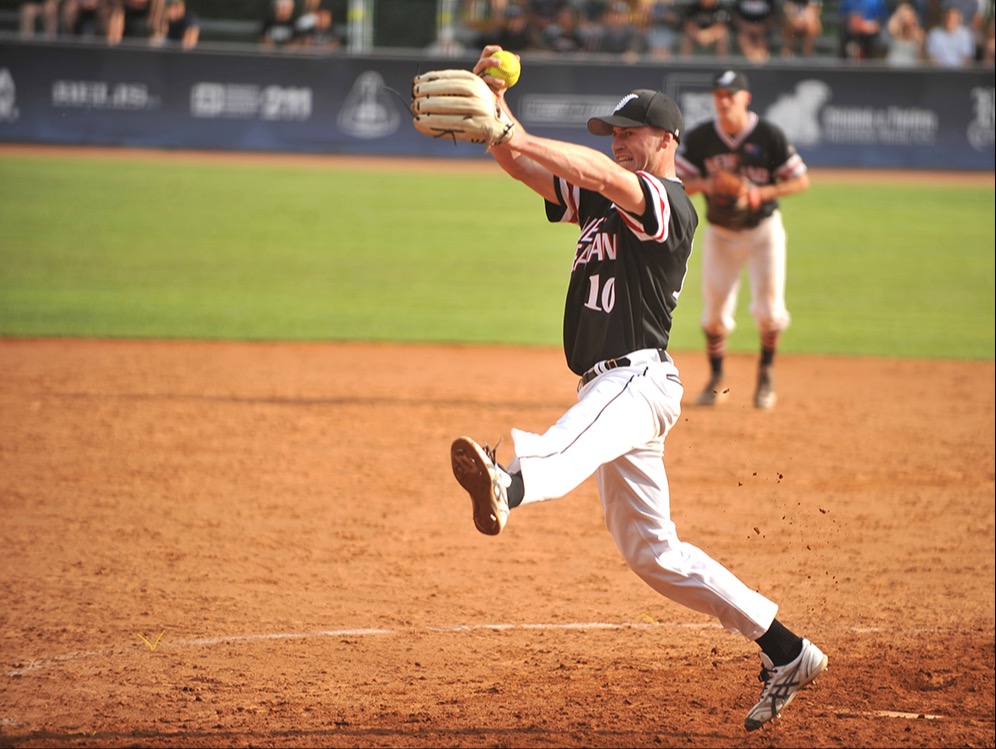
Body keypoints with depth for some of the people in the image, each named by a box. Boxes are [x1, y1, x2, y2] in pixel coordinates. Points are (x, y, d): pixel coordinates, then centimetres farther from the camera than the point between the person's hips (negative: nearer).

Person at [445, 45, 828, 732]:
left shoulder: (669, 203, -7)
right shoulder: (600, 202, 21)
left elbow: (597, 171, -26)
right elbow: (524, 165, 12)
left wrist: (511, 135, -32)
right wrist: (495, 98, -5)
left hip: (639, 378, -10)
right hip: (611, 388, 10)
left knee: (569, 444, -43)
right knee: (651, 550, 14)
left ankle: (509, 483, -77)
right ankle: (785, 653, 20)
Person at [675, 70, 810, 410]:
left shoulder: (769, 135, -15)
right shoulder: (700, 138, -9)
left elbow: (800, 181, -10)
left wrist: (761, 193, -24)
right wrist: (705, 184, -24)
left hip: (763, 231, -2)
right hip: (719, 233, 2)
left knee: (769, 308, -6)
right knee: (714, 310, 2)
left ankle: (766, 371, 19)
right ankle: (717, 379, 22)